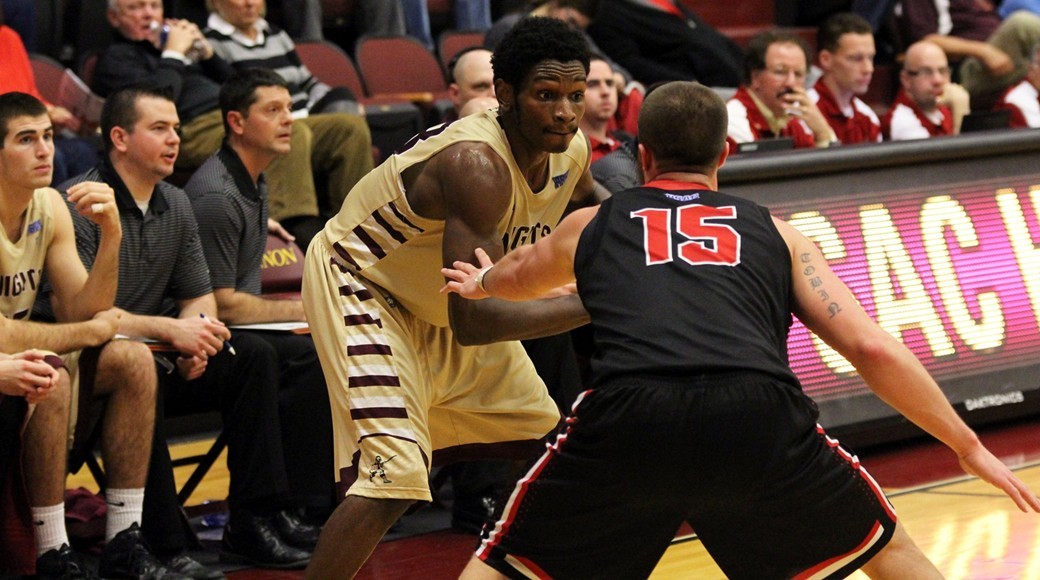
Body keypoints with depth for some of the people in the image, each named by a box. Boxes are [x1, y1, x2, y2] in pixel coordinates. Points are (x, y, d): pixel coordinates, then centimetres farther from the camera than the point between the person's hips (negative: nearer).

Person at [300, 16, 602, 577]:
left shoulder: (569, 152, -11)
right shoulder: (476, 164, -37)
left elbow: (585, 199, 19)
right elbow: (472, 324, -41)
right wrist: (593, 304, -40)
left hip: (438, 300, 9)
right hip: (359, 284, -9)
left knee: (544, 437, 16)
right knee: (393, 475, -25)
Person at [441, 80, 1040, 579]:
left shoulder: (591, 225, 29)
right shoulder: (775, 233, 26)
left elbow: (515, 274, 53)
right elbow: (874, 349, 16)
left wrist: (480, 283, 77)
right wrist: (969, 447, 24)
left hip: (629, 422, 0)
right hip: (760, 421, 0)